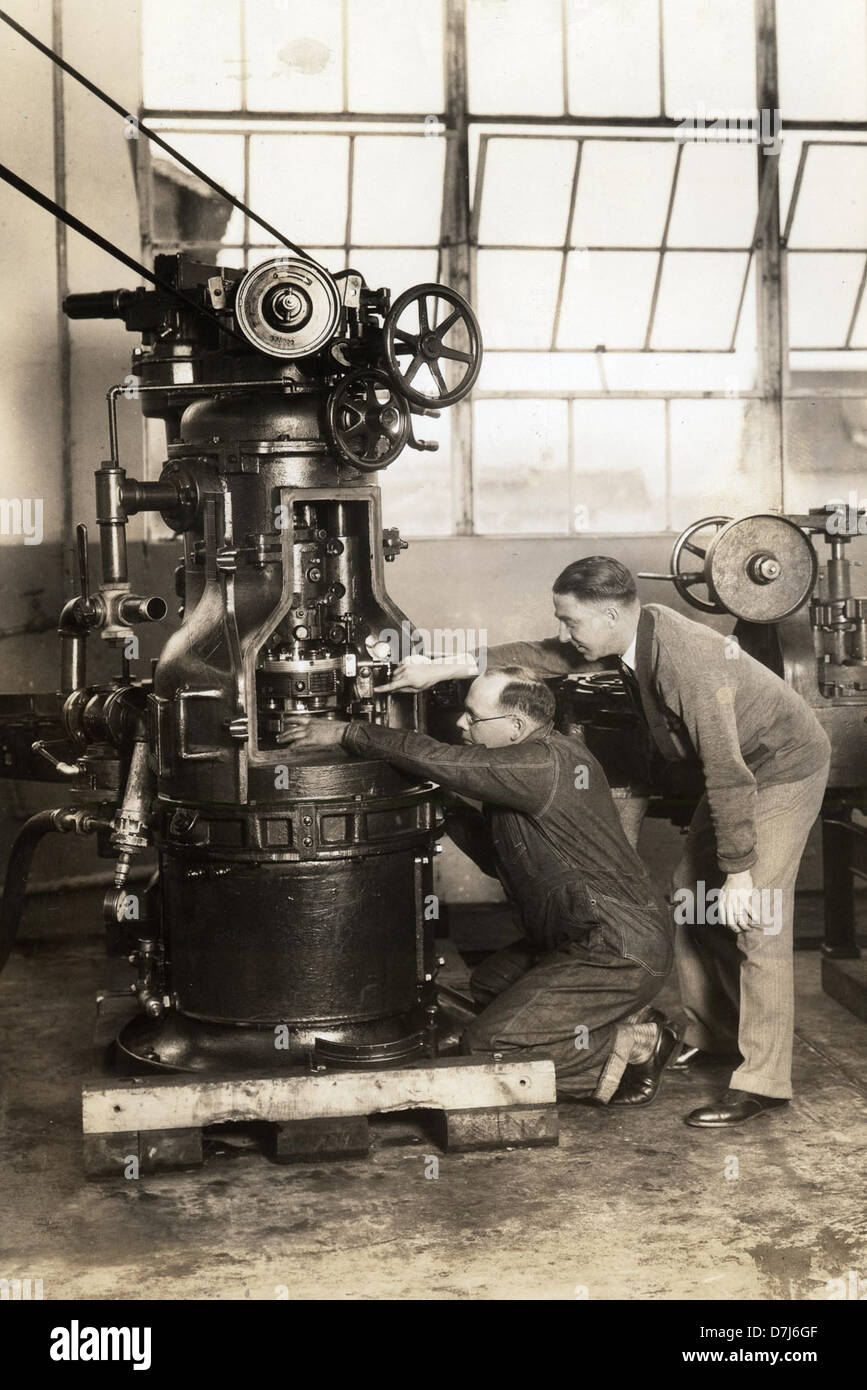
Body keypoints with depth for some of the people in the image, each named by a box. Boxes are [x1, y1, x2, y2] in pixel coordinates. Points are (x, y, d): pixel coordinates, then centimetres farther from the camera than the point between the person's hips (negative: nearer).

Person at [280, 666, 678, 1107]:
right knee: (489, 984, 24)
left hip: (619, 953, -10)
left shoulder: (544, 764, -19)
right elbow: (499, 856, 19)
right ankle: (627, 1022, 13)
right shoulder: (536, 764, 13)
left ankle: (630, 1046, -1)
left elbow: (438, 760, -23)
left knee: (486, 1043, -10)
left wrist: (347, 733, -14)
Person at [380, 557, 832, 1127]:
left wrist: (739, 871, -29)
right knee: (692, 898, 12)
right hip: (737, 768, 9)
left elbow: (728, 772, -33)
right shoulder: (636, 630, -9)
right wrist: (445, 670, 2)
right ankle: (711, 1034, 26)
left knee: (756, 920, -12)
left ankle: (763, 1081, -6)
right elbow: (544, 656, 2)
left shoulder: (688, 663, -35)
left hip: (782, 770, -9)